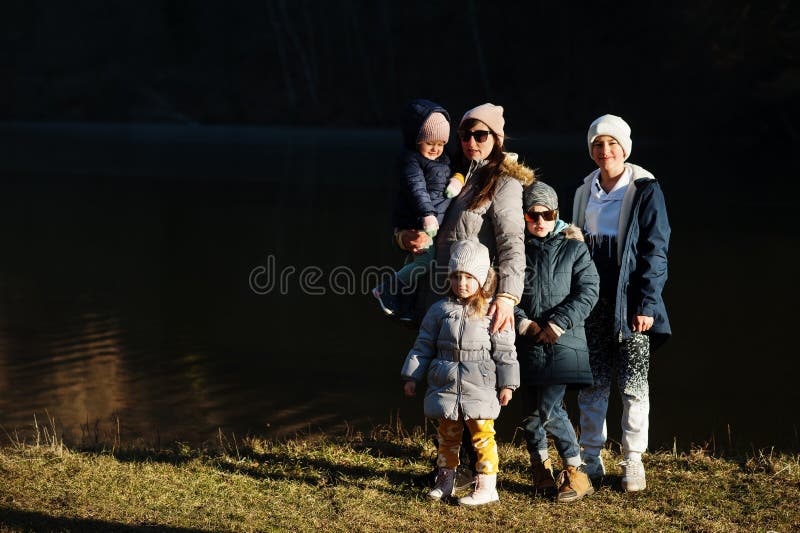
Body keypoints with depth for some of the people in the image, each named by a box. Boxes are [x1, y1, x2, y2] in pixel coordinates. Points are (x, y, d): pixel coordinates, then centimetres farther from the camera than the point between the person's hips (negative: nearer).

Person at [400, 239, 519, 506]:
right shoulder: (441, 310, 4)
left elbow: (505, 351, -1)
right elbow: (423, 345, 9)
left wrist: (507, 384, -2)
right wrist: (412, 377, 7)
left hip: (479, 387, -3)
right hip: (445, 386, 3)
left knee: (482, 435, -2)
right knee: (447, 435, 13)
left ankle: (487, 486, 4)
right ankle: (445, 480, 25)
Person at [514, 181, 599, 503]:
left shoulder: (573, 248, 3)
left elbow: (587, 291, -4)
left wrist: (558, 324, -13)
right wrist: (522, 322, -10)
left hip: (563, 343, -3)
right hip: (527, 344, 3)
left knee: (549, 409, -12)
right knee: (531, 412, 8)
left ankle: (576, 473, 0)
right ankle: (541, 471, 26)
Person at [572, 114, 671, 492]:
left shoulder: (645, 191, -4)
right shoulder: (585, 192, 10)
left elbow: (655, 252, -7)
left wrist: (645, 304, -14)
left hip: (630, 304, -4)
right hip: (592, 302, 4)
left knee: (634, 384, 1)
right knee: (592, 383, 7)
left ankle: (633, 461, 10)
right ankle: (591, 460, 16)